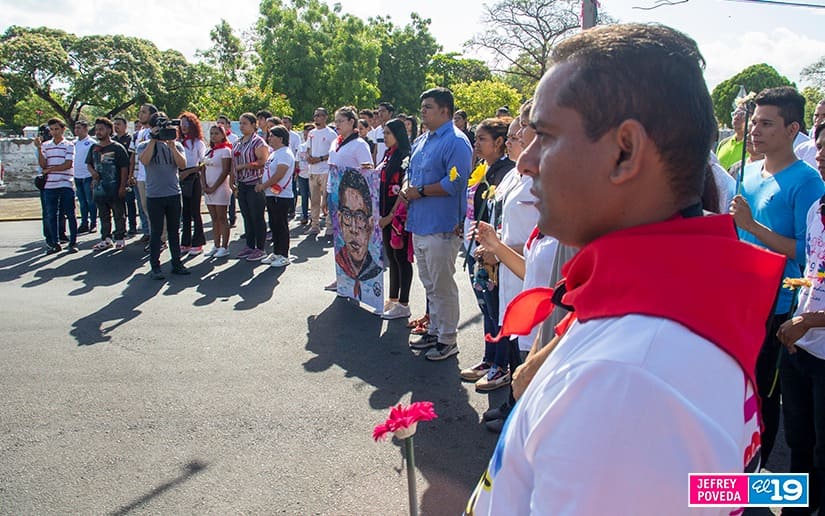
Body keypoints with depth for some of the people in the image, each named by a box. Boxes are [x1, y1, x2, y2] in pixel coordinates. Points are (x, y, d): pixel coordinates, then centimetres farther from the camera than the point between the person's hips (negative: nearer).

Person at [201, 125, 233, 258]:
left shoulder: (225, 150, -7)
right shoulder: (209, 151, 16)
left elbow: (225, 172, -13)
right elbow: (204, 170, 14)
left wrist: (214, 187, -14)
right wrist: (204, 185, -2)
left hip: (220, 188, -7)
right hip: (208, 189, 7)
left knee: (221, 218, -4)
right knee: (214, 219, 9)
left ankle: (224, 247, 1)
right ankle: (216, 246, 15)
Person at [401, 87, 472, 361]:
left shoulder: (456, 142, -13)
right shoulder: (421, 141, 16)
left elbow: (454, 183, -22)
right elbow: (411, 172, 25)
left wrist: (420, 191, -15)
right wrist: (406, 188, 3)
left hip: (441, 227, -9)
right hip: (419, 225, 9)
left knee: (443, 287, -1)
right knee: (430, 285, 19)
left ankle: (448, 340, 12)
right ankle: (434, 331, 32)